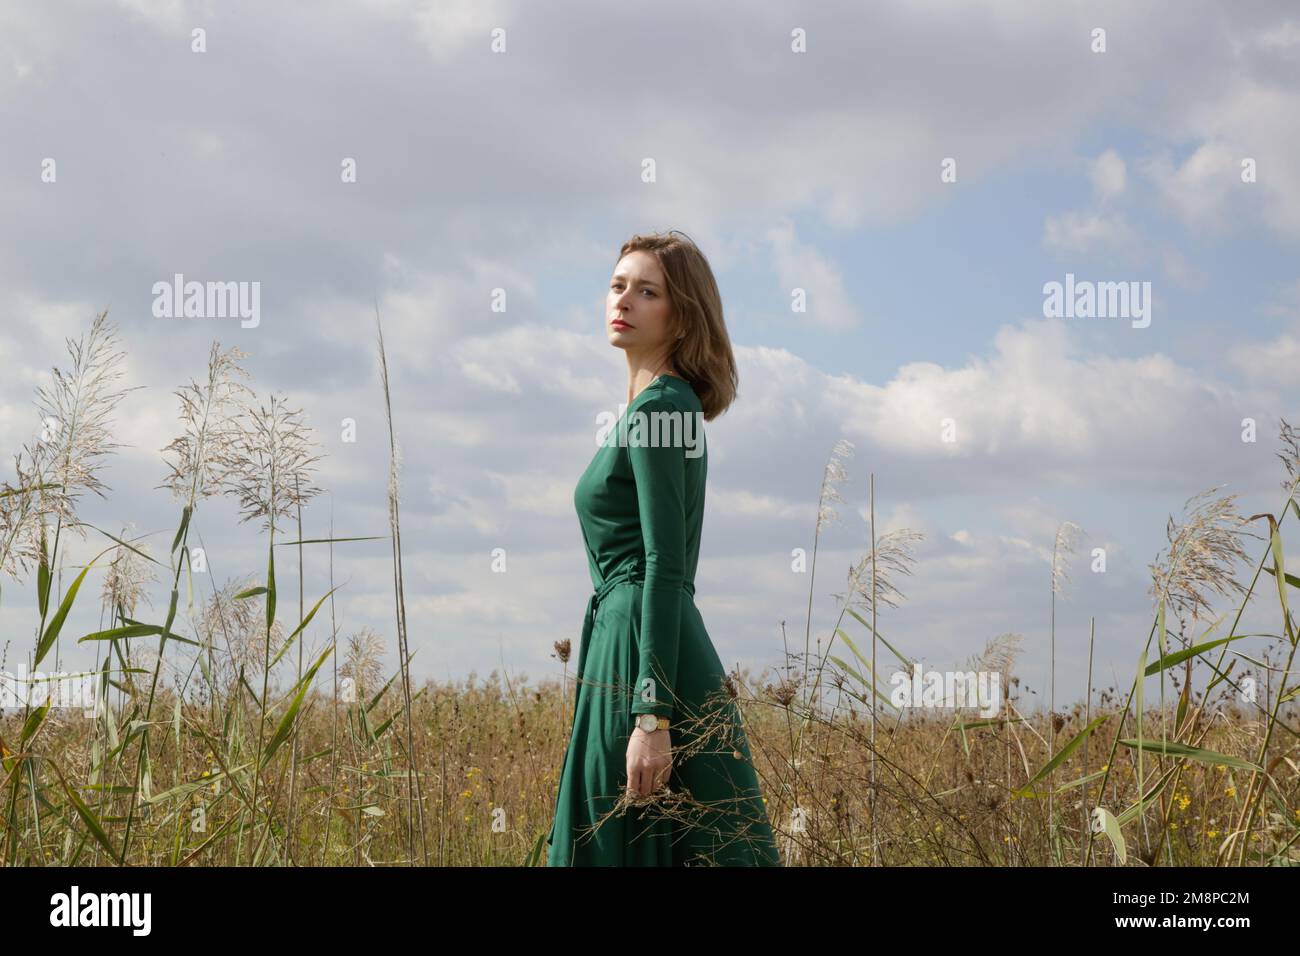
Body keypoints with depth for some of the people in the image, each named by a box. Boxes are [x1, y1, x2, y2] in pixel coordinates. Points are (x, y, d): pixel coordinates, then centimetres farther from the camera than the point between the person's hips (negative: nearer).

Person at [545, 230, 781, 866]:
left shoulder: (657, 409, -12)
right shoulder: (668, 405, 17)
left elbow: (664, 570, -19)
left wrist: (652, 717, -24)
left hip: (644, 652, -10)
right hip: (624, 641, 10)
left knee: (634, 846, -6)